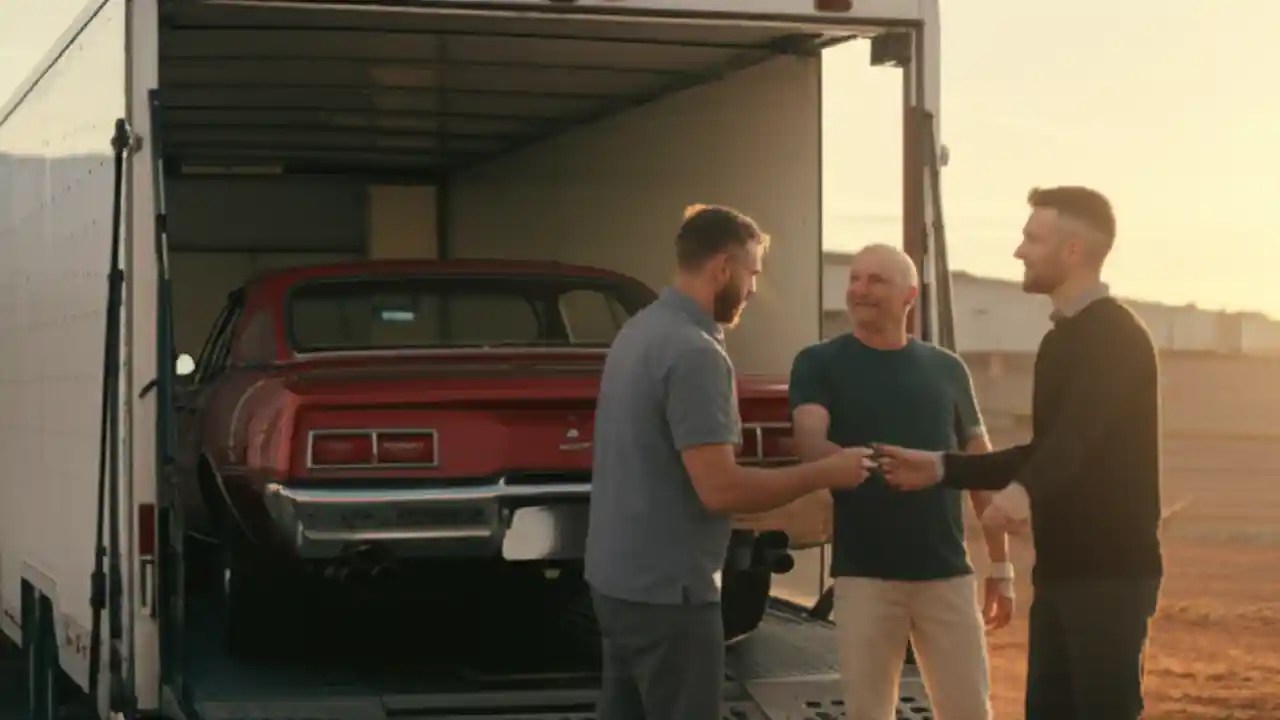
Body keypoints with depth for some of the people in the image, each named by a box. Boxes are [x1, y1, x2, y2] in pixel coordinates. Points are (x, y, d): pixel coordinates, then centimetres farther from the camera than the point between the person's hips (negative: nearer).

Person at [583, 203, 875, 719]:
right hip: (667, 588, -9)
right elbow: (720, 488, -24)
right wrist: (824, 474, -14)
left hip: (618, 576, 9)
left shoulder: (639, 331, 9)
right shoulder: (694, 353, -21)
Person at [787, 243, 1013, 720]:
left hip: (947, 572, 2)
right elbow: (810, 447, -16)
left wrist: (1000, 565, 12)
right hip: (864, 573, -2)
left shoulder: (946, 369, 7)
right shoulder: (819, 364, 0)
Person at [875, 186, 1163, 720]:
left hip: (1109, 569, -9)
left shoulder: (1116, 337, -13)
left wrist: (1025, 490, -49)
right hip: (1063, 568, 10)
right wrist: (942, 468, 16)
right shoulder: (1063, 338, 16)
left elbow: (1080, 431, -32)